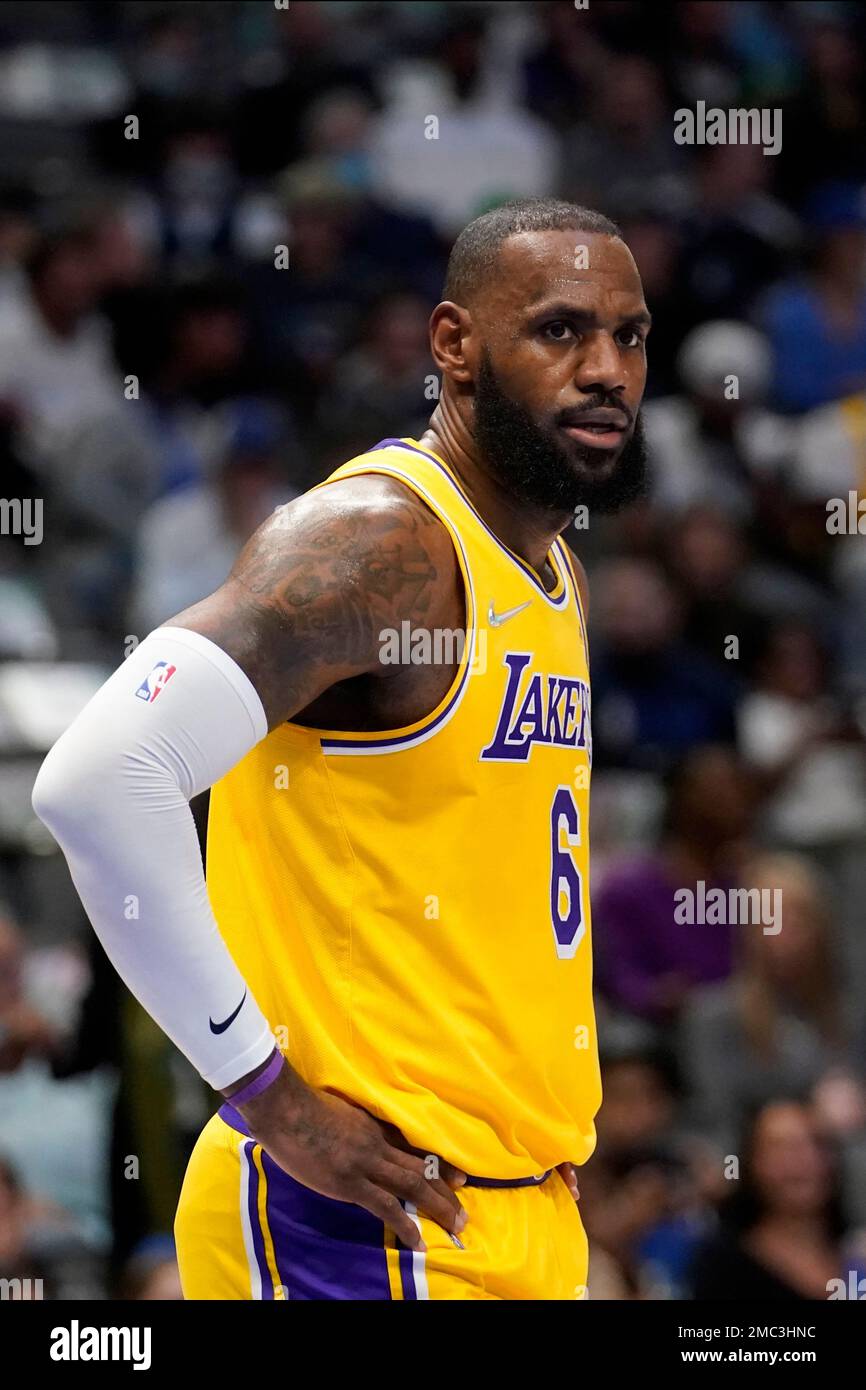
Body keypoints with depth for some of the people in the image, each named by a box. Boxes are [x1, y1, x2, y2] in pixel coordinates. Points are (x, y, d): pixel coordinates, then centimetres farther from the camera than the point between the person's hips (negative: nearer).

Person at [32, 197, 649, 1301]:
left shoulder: (554, 575, 14)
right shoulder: (378, 540, -15)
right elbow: (98, 776, -27)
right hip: (365, 1219, -9)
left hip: (529, 1211, 9)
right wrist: (269, 1099, -21)